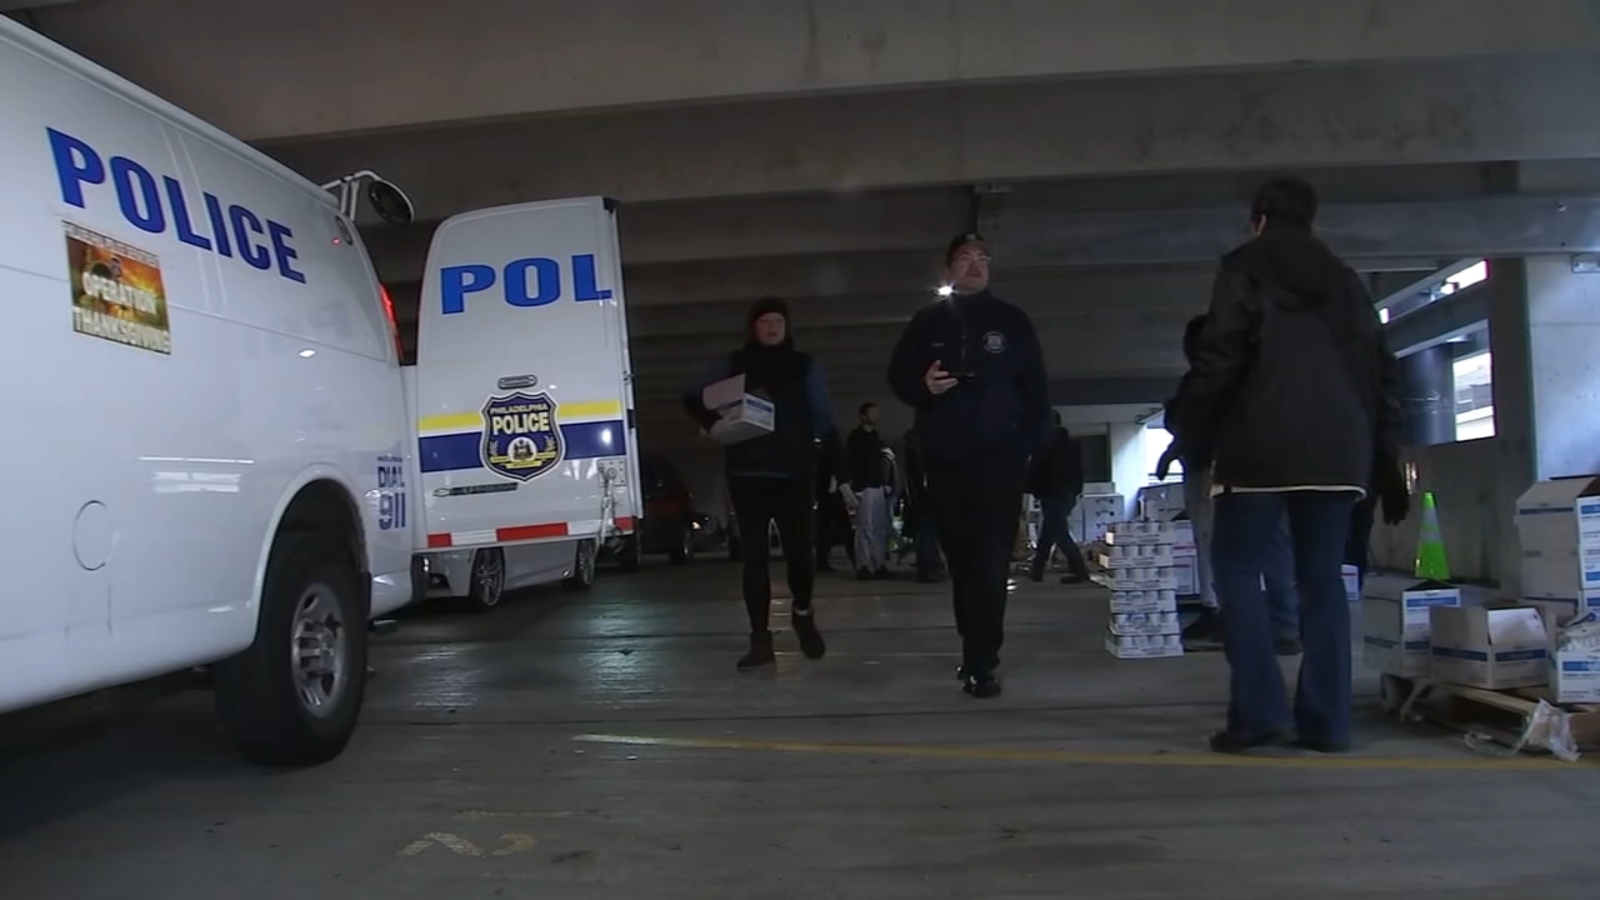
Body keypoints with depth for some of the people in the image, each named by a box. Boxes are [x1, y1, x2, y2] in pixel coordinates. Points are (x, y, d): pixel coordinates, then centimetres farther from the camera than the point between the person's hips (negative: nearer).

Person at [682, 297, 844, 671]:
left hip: (793, 473, 0)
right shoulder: (733, 364, 10)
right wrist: (715, 424, -3)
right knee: (753, 556, -1)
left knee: (798, 550, -6)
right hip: (747, 474, 1)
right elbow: (692, 398, 13)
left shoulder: (804, 366, 10)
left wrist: (833, 456, -8)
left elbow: (823, 418, 6)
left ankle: (803, 614, 24)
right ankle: (760, 639, 6)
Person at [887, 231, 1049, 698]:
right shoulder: (926, 321, 11)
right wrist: (923, 385, -12)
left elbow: (1035, 386, 8)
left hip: (1000, 456, -2)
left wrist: (1034, 441, -3)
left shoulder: (1012, 320, 9)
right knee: (960, 557, 7)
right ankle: (977, 650, 20)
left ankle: (980, 663, -9)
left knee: (989, 558, -9)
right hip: (945, 458, 2)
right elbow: (897, 376, 11)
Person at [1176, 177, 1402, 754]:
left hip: (1263, 445, -5)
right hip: (1338, 448, 5)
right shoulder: (1345, 279, 21)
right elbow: (1380, 366, 17)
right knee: (1322, 578, 7)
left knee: (1237, 567, 2)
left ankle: (1258, 710, -8)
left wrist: (1191, 432, 0)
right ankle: (1326, 721, 3)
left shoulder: (1244, 269, 5)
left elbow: (1219, 356, -6)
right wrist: (1383, 446, 20)